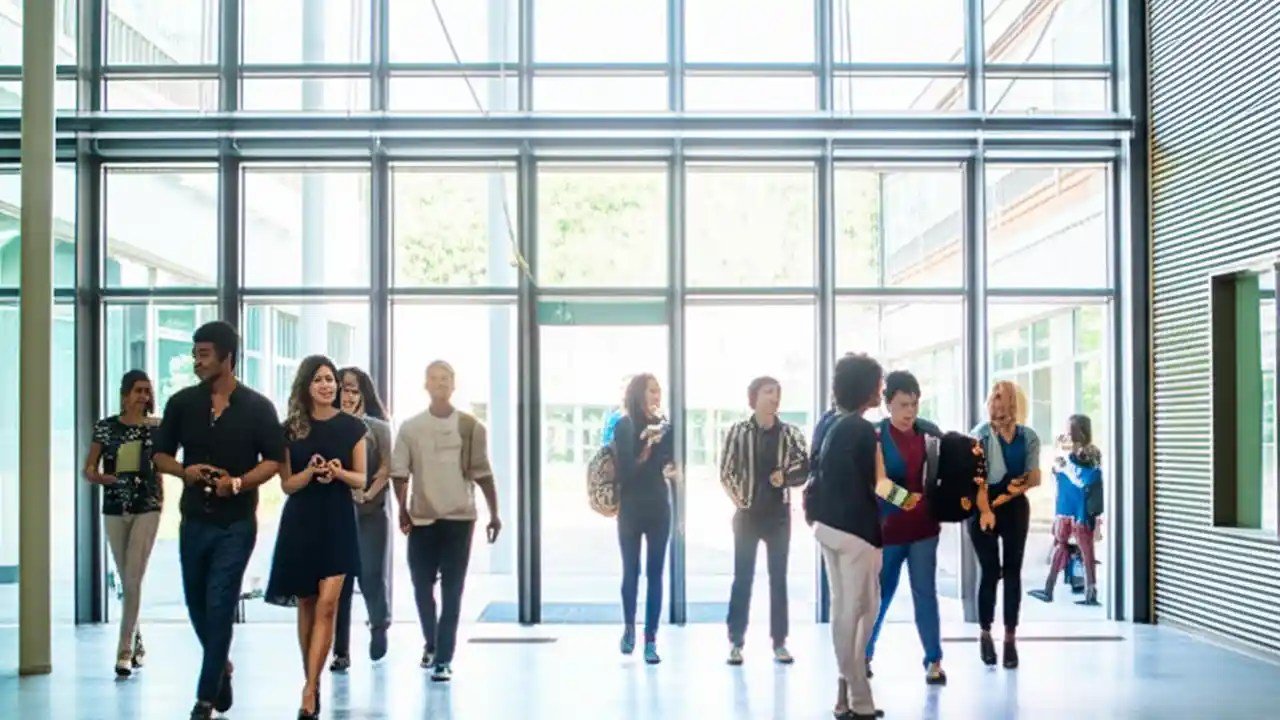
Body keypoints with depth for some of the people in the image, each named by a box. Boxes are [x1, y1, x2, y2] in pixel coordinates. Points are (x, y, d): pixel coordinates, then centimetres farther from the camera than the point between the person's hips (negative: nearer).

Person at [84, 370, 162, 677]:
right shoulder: (105, 427, 1)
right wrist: (113, 479, -15)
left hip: (147, 508, -2)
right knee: (126, 581, 11)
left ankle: (125, 650, -5)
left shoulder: (155, 428, 0)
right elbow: (89, 471, 3)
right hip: (114, 510, 2)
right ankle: (136, 642, 27)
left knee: (134, 579, -8)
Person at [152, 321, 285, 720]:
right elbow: (161, 455, 8)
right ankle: (221, 668, 39)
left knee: (219, 608, -5)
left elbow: (274, 461, -3)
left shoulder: (258, 407, -6)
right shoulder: (182, 402, 2)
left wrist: (238, 482, -19)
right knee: (197, 605, 14)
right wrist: (184, 471, -13)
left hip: (236, 523, -4)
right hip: (193, 520, 4)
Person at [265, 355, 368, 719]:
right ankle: (313, 682, 23)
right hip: (300, 522, 1)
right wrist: (311, 471, -19)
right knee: (306, 605, 9)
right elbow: (287, 484, 1)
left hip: (338, 521, -1)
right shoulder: (290, 428, 1)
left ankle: (309, 690, -9)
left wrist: (338, 472, -17)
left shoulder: (352, 426, 1)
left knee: (327, 605, -10)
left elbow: (361, 480, 4)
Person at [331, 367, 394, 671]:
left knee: (371, 574, -5)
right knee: (338, 579, 1)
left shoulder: (378, 427, 5)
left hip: (372, 511, -1)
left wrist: (367, 494, -15)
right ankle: (341, 651, 9)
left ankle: (379, 625, 25)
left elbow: (386, 467, -1)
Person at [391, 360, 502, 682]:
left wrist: (494, 514, 3)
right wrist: (402, 510, -7)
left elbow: (482, 473, 3)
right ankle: (431, 643, 33)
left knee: (452, 591, -2)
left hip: (459, 517, -2)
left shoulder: (470, 426, 1)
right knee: (422, 586, 9)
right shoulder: (410, 427, 3)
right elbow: (400, 472, 3)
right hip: (422, 518, 2)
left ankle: (444, 658, 2)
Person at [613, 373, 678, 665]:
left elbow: (671, 464, 8)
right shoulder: (624, 427, -3)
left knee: (655, 574, -1)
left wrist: (672, 471, -13)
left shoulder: (665, 427, 5)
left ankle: (651, 639, 1)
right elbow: (622, 470, -7)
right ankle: (629, 628, 26)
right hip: (631, 509, -2)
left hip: (659, 509, 2)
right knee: (631, 572, 5)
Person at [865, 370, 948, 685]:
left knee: (925, 594, 5)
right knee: (878, 594, 9)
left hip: (924, 527, 2)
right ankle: (864, 654, 27)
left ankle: (934, 660, 12)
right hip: (887, 528, -2)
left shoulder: (931, 433, 1)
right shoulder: (874, 436, -10)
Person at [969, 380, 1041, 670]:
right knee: (990, 570, -2)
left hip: (1016, 508, 2)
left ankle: (1010, 638, 6)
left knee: (1012, 570, 2)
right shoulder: (980, 435, -5)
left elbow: (1035, 477, 4)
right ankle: (985, 634, 13)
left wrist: (1016, 488, -15)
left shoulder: (1029, 437, 3)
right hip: (983, 508, -2)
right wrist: (985, 510, -24)